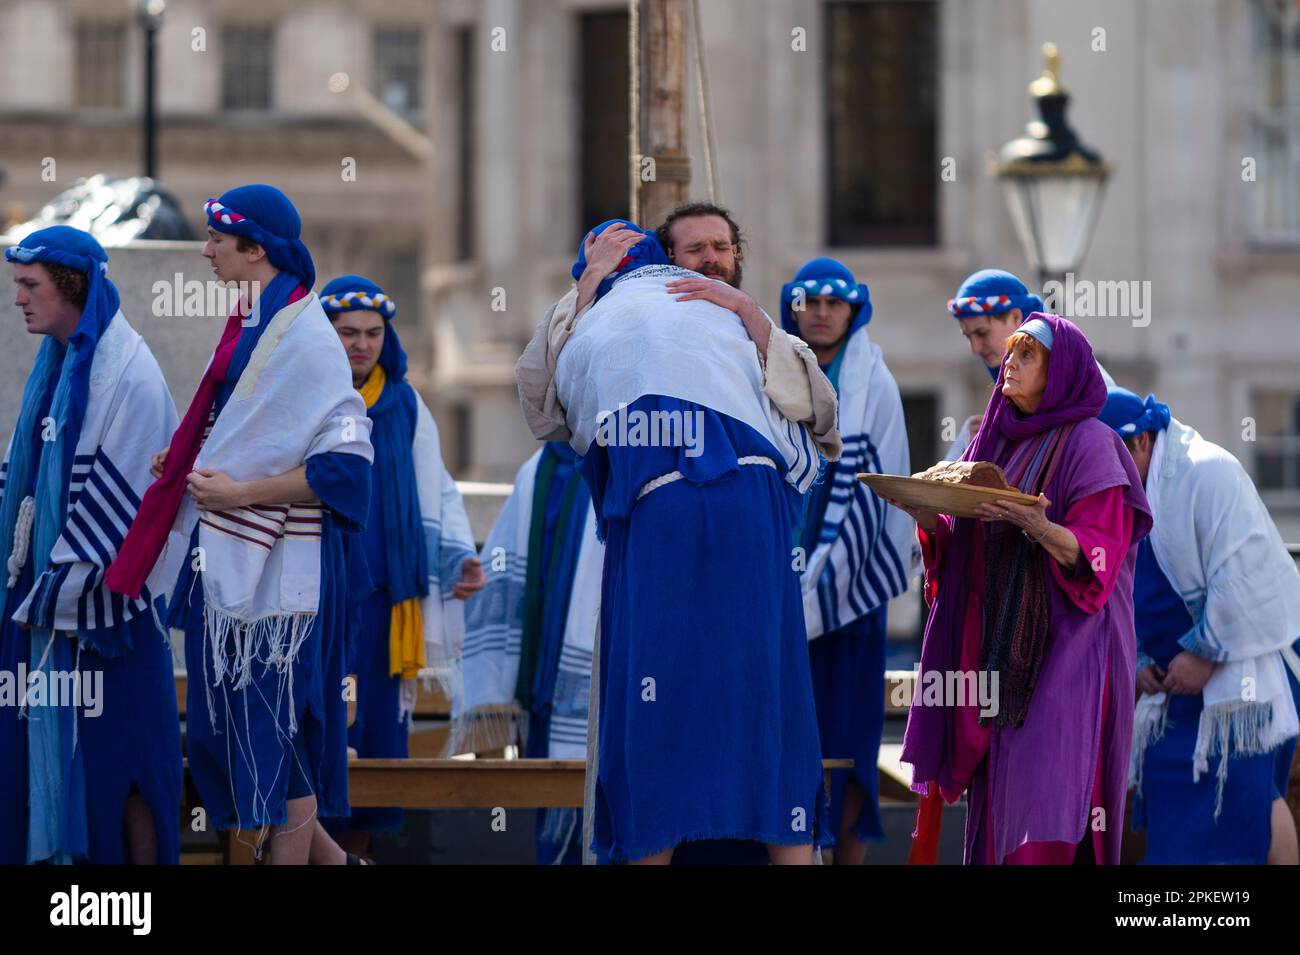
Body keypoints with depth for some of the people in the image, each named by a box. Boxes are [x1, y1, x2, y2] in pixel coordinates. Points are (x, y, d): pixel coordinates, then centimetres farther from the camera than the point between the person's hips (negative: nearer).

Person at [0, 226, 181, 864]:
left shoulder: (126, 374, -15)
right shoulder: (57, 364, 11)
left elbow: (116, 500, -17)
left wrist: (54, 592, -15)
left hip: (102, 598, -8)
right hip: (51, 589, 8)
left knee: (113, 746, -3)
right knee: (52, 736, 9)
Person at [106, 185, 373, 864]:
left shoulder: (302, 335, -16)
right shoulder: (253, 323, 12)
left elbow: (345, 460, -22)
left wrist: (237, 492, -19)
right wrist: (190, 465, 9)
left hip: (272, 565, -10)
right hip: (225, 555, 10)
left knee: (273, 730, -2)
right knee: (226, 726, 13)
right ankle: (331, 858, 24)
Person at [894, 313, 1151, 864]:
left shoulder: (1088, 444, -5)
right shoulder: (998, 441, 16)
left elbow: (1097, 556, -12)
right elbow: (962, 549, 16)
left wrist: (1039, 529, -30)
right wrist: (930, 521, -5)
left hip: (1063, 647, -7)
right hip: (999, 645, 7)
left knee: (1050, 791, -15)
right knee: (1000, 795, 4)